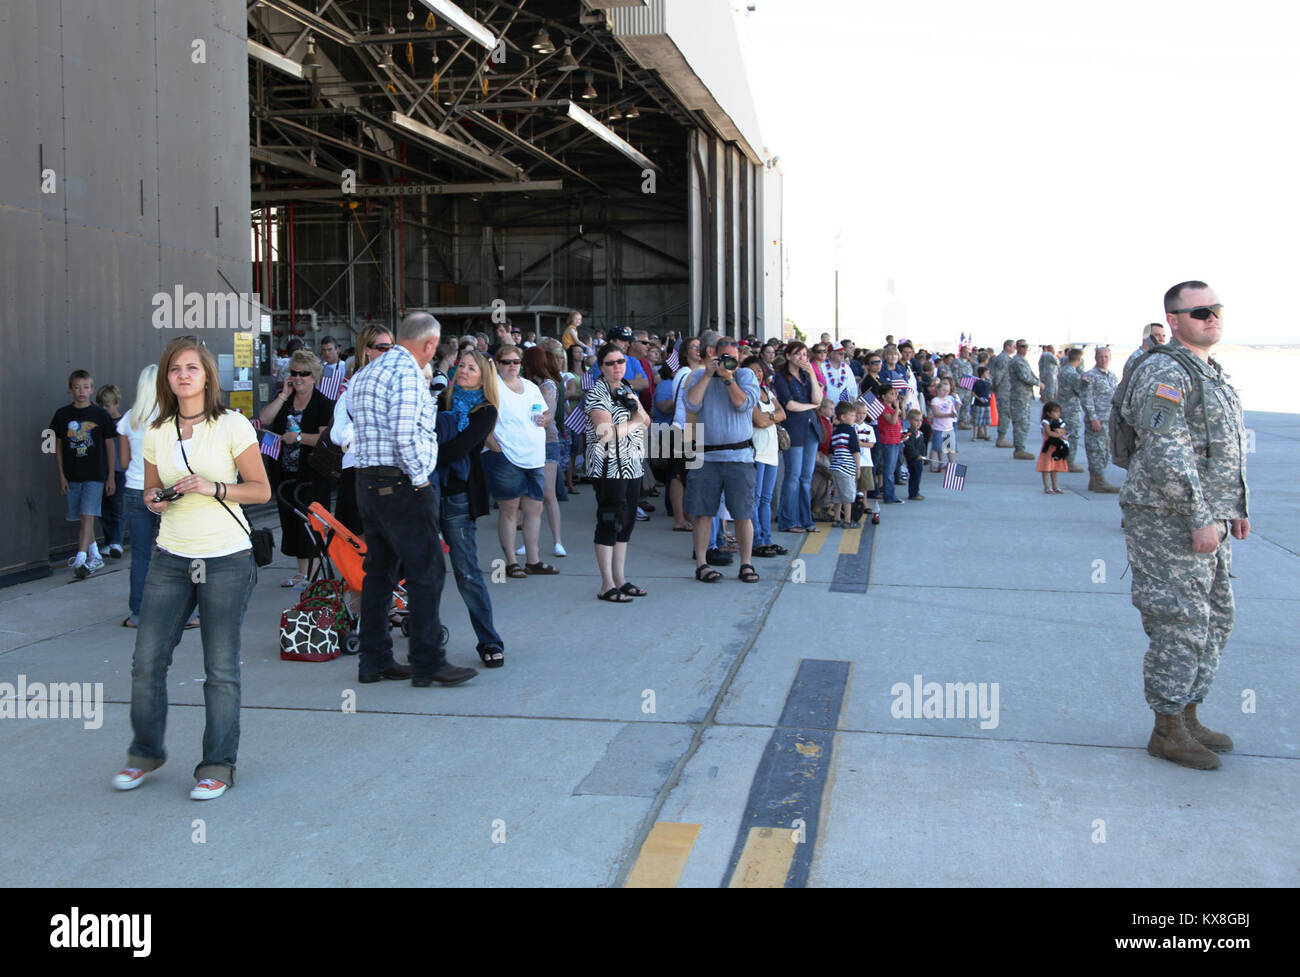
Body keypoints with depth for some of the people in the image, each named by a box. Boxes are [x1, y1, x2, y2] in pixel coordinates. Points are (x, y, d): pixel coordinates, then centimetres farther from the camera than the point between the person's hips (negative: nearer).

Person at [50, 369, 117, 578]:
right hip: (72, 476, 3)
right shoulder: (62, 415, 4)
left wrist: (111, 476, 1)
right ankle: (95, 556, 24)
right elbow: (58, 447, 8)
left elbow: (110, 446, 3)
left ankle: (81, 560, -19)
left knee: (87, 516, -14)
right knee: (80, 519, 10)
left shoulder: (100, 414, -1)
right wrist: (61, 475, 3)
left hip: (95, 475, -3)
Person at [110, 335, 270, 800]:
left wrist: (213, 488, -18)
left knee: (221, 668, 1)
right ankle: (145, 753, 24)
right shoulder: (156, 432, 8)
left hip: (226, 560, -4)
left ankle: (218, 765, 14)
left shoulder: (232, 425, -4)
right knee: (146, 659, 3)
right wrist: (154, 499, -4)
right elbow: (151, 488, 19)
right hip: (171, 558, 4)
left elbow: (261, 489, -4)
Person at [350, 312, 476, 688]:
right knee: (426, 573, -4)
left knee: (378, 571, 13)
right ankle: (428, 663, -1)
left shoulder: (365, 374, 16)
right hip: (401, 485, -10)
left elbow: (360, 432, 16)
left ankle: (374, 660, 18)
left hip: (367, 481, 10)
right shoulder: (408, 374, -13)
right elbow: (405, 434, -23)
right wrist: (419, 477, -13)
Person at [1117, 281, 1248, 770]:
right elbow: (1169, 457, -22)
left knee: (1214, 620, 14)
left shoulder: (1213, 374, 17)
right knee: (1180, 624, -6)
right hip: (1170, 522, -10)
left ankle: (1188, 717, 26)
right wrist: (1199, 520, -23)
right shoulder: (1165, 374, -15)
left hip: (1207, 520, 10)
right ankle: (1168, 731, 5)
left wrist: (1235, 508, 19)